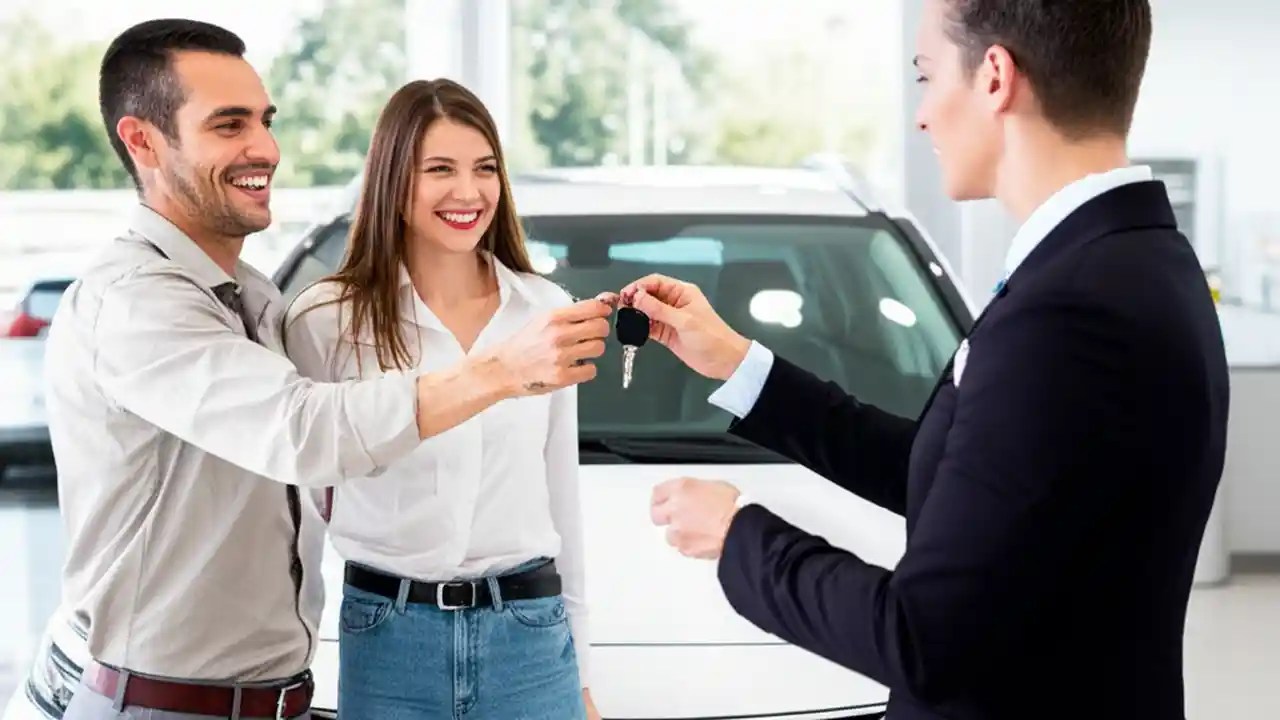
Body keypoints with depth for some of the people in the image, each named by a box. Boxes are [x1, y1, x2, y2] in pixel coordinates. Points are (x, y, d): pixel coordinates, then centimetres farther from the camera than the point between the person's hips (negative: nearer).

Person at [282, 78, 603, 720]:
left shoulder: (548, 309, 4)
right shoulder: (325, 317, -3)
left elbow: (560, 492, 10)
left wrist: (579, 667, 11)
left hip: (530, 634, 2)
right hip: (389, 637, -1)